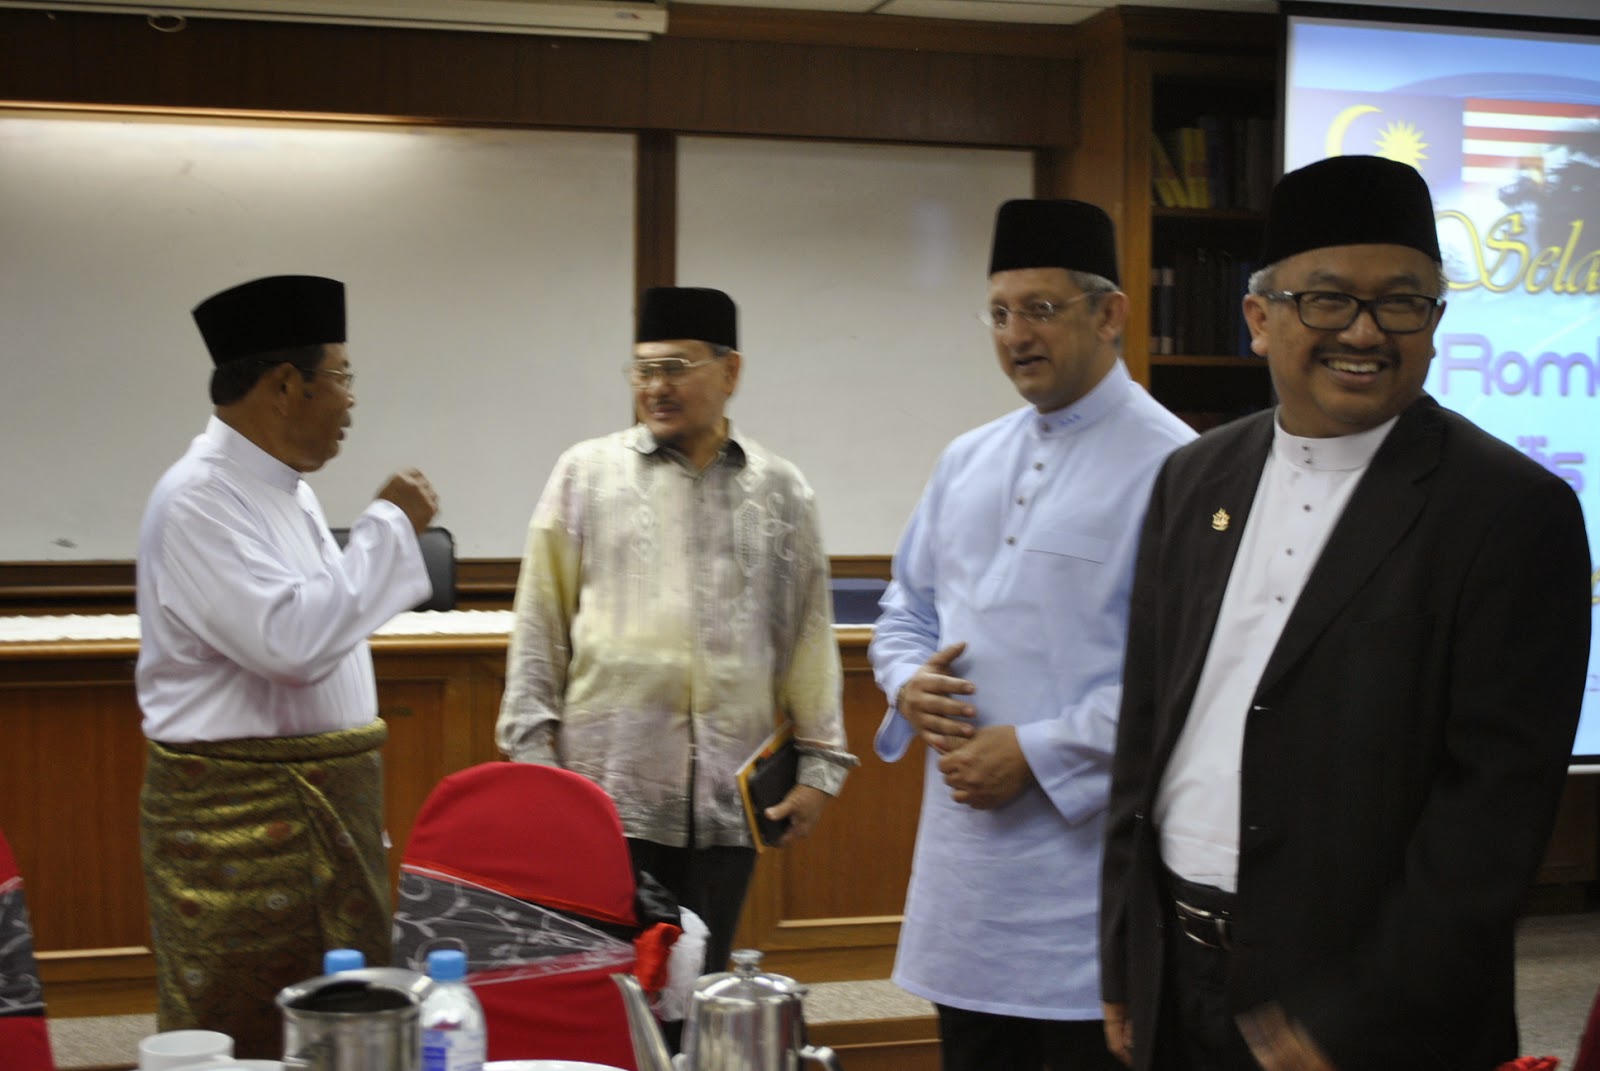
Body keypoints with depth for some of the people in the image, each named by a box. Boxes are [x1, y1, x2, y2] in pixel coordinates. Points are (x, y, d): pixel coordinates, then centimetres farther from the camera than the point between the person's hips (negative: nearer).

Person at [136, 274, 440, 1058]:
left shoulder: (283, 488, 14)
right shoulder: (200, 499, -17)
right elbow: (288, 639, -27)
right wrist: (390, 525, -17)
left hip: (322, 810, 9)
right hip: (239, 824, -9)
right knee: (249, 1047, -2)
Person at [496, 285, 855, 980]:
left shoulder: (782, 493, 10)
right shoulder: (587, 474, 5)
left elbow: (810, 634, 12)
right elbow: (540, 625, 5)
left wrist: (820, 764, 9)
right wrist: (532, 755, 0)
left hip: (726, 796, 2)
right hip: (607, 789, -1)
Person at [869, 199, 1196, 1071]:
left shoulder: (1168, 466, -11)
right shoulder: (967, 462, 13)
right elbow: (905, 614, 20)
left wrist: (1037, 754, -17)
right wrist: (908, 683, -2)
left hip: (1088, 859, -7)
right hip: (963, 853, 7)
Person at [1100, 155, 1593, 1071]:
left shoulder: (1515, 512, -11)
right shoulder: (1195, 480, 6)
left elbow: (1498, 799, -14)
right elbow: (1146, 724, 10)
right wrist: (1124, 966, 8)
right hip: (1176, 986, 5)